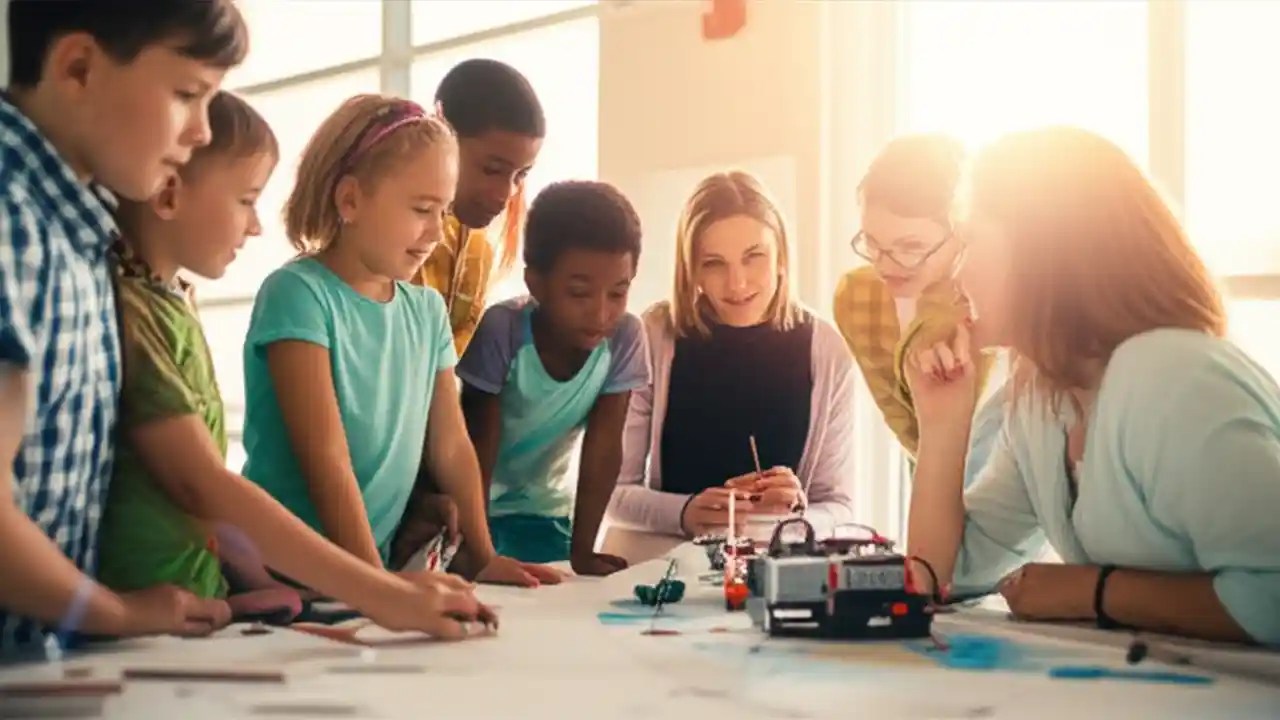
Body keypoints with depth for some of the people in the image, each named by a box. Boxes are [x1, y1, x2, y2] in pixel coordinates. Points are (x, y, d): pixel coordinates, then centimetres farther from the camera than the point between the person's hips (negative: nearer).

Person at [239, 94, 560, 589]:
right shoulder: (299, 295, -11)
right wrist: (375, 583, -19)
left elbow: (451, 447, 14)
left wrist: (483, 559, 9)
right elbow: (327, 462, -16)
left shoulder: (427, 310, 8)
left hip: (377, 563, 6)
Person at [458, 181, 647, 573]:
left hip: (544, 510, 3)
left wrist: (582, 551, -18)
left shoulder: (626, 336, -21)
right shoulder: (502, 330, -28)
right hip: (479, 504, -3)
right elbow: (479, 450, -22)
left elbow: (603, 448, -16)